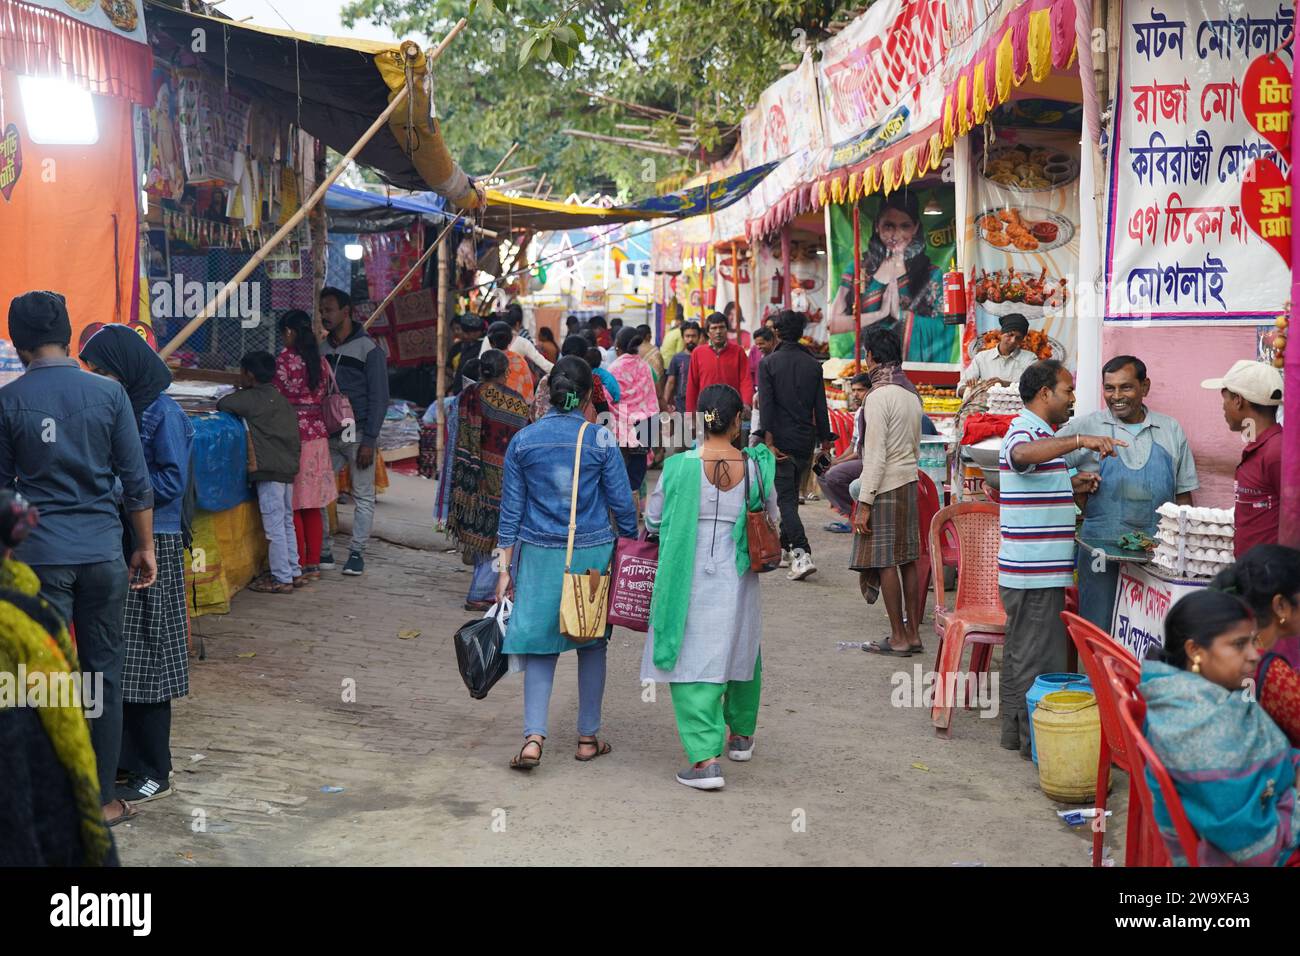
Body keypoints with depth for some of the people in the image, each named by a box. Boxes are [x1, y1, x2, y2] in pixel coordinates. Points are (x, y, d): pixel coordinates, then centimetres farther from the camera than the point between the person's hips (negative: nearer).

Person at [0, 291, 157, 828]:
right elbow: (136, 481, 0)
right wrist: (145, 547, 9)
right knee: (104, 675, 9)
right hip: (102, 552, 1)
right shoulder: (109, 393, -1)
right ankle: (102, 799, 17)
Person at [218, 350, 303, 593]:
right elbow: (295, 436, 16)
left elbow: (222, 404, -4)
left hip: (269, 470, -9)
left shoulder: (251, 399, -9)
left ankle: (282, 578, 0)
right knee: (287, 522, 17)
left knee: (274, 526, -4)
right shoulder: (282, 400, 14)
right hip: (288, 468, 9)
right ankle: (295, 572, 22)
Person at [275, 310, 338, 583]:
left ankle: (299, 566, 3)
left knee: (293, 508, 1)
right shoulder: (320, 360, 7)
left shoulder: (284, 360, -11)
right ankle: (314, 564, 15)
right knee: (312, 507, 12)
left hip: (294, 435, -6)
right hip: (318, 434, 6)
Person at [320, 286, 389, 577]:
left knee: (363, 496, 2)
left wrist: (369, 441, -13)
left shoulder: (369, 349, -6)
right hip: (328, 435, 5)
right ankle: (323, 551, 11)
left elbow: (379, 399, -8)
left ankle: (357, 553, 11)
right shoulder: (322, 348, 10)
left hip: (358, 435, -5)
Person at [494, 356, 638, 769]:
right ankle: (588, 737, 20)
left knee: (540, 645, 6)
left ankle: (533, 737, -9)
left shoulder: (523, 441, 0)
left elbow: (511, 509, 2)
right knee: (592, 644, 12)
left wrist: (505, 567, 7)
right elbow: (622, 503, -3)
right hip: (593, 554, -1)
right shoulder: (601, 440, -6)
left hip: (540, 555, 1)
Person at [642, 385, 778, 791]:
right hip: (736, 579, 2)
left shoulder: (678, 467, -11)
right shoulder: (754, 468, -8)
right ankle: (741, 734, 41)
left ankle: (705, 757, -9)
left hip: (687, 581, -2)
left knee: (692, 664, 1)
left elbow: (653, 520, 0)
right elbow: (771, 518, 6)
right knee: (741, 651, 23)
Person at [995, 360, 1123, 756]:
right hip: (1037, 573, -11)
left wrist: (1070, 483, 14)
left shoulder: (1037, 434, 18)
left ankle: (1015, 732, 24)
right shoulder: (1025, 433, -16)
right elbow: (1021, 455, -41)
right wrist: (1080, 440, -50)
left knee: (1020, 655, 15)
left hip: (1024, 570, 11)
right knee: (1039, 661, -4)